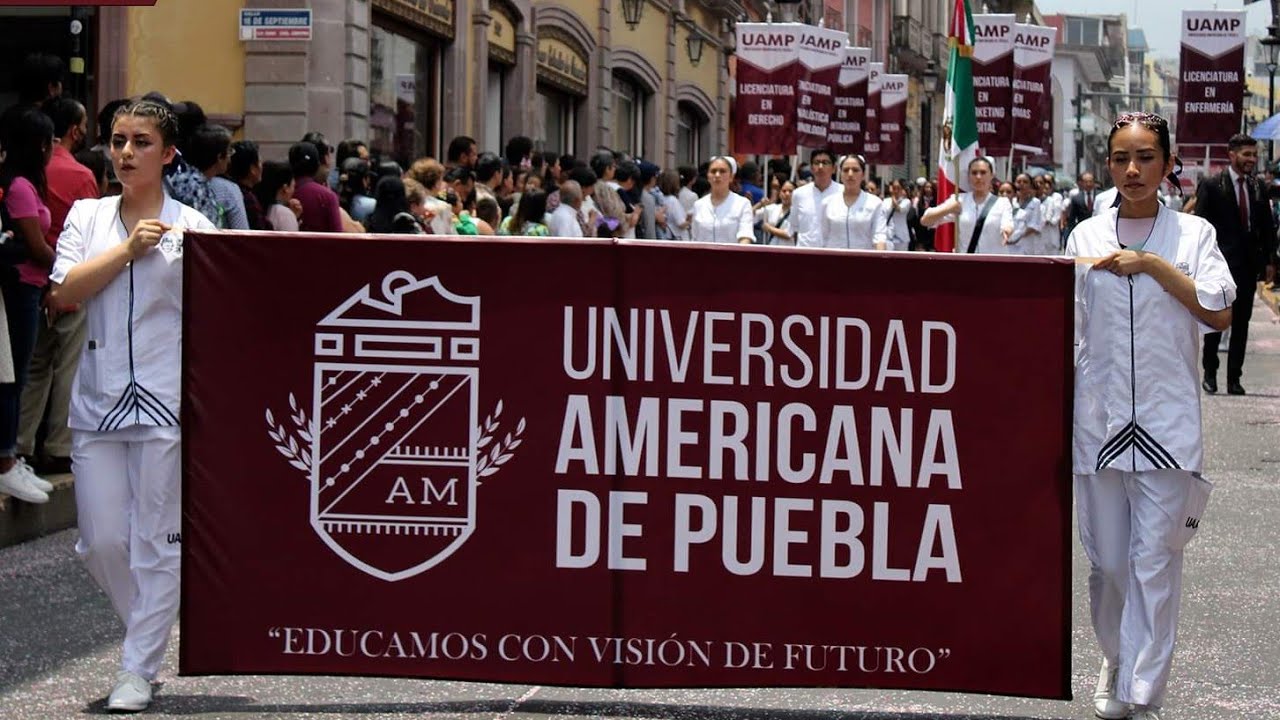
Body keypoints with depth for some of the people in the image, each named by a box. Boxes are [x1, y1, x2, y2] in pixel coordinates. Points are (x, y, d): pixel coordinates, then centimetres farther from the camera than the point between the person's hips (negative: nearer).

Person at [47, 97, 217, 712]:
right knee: (100, 542, 5)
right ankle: (151, 632, 30)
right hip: (97, 400, 3)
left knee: (157, 541, -1)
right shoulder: (87, 216, 9)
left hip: (167, 402, -3)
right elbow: (64, 293, -5)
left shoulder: (191, 228, 0)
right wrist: (128, 248, -11)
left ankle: (139, 669, 9)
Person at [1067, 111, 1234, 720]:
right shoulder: (1086, 237, 9)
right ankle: (1117, 659, 32)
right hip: (1099, 414, 2)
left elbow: (1220, 313, -9)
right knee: (1107, 558, 8)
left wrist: (1154, 265, -13)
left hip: (1166, 420, -2)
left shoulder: (1193, 234, 3)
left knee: (1155, 559, -6)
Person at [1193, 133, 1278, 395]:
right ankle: (1210, 373, 15)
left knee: (1241, 324, 6)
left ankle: (1234, 378, 11)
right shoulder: (1211, 186, -4)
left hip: (1248, 265, 4)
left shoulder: (1257, 188, 10)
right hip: (1221, 264, -4)